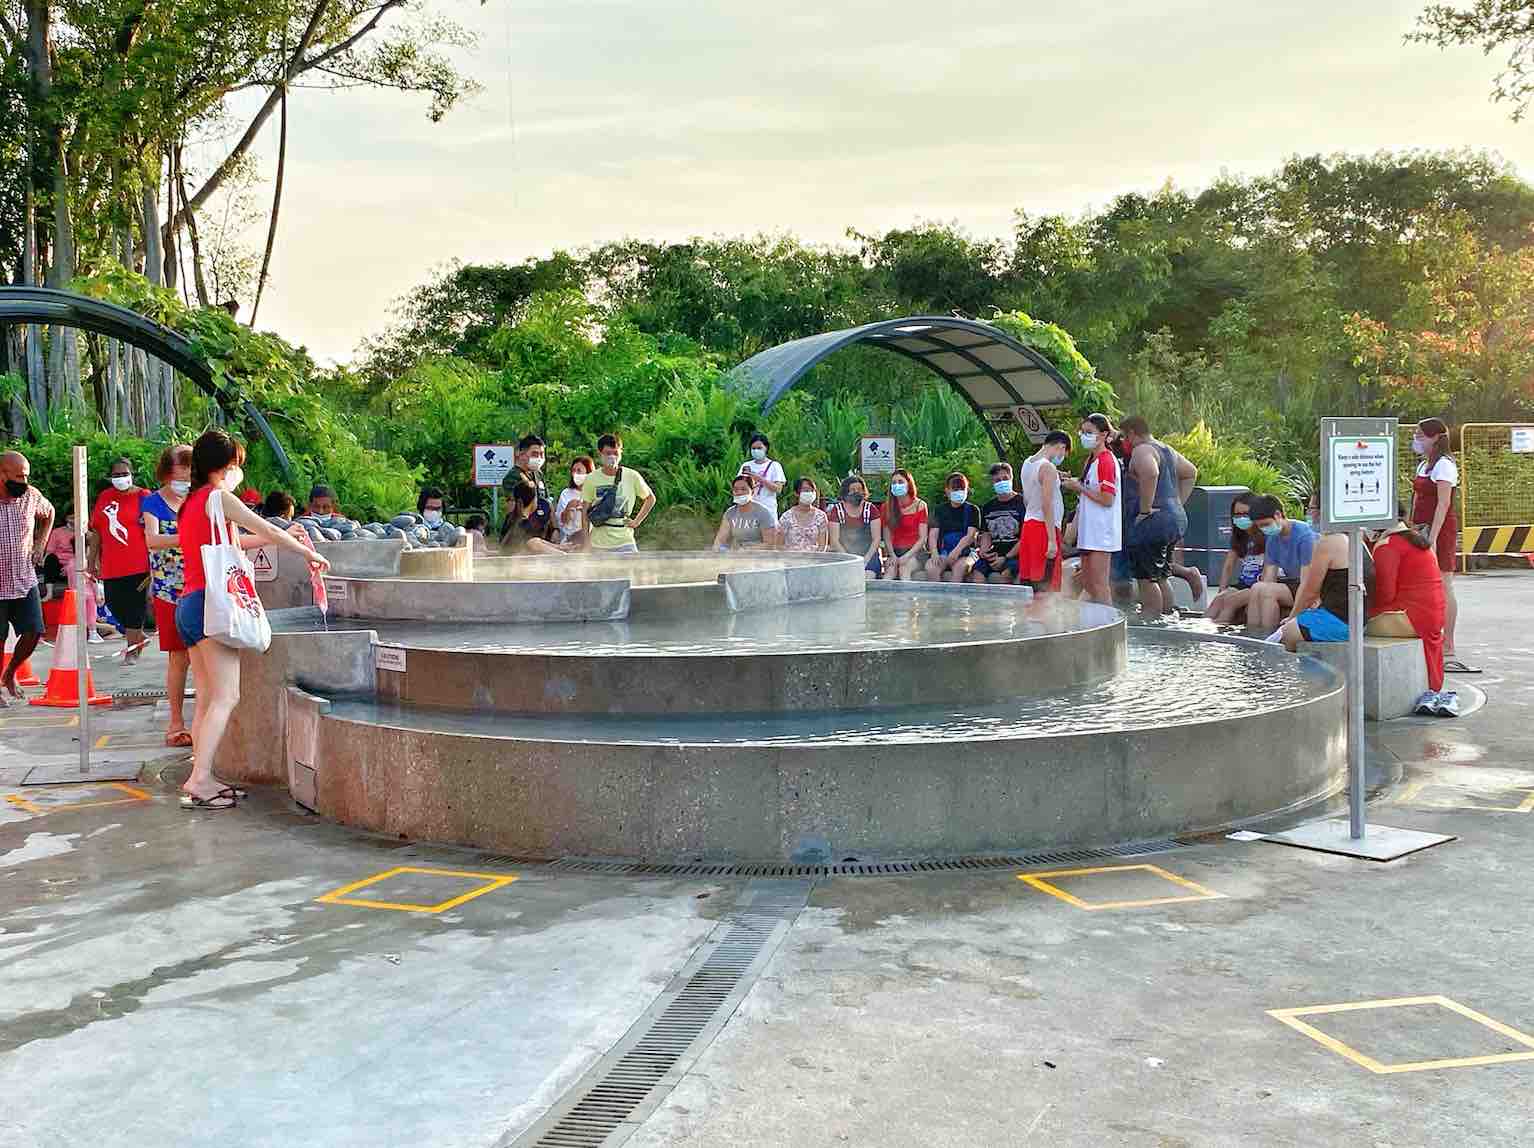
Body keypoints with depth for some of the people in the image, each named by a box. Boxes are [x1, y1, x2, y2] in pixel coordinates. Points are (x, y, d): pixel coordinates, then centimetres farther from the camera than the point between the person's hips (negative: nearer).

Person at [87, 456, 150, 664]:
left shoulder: (143, 496, -3)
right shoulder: (105, 497, 12)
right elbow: (96, 530, 17)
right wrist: (92, 559, 15)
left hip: (137, 564, -5)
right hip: (111, 566, 5)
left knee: (134, 607, -1)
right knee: (114, 604, 8)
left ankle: (132, 650, 10)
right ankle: (138, 637, 30)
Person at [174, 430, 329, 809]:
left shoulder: (190, 503, 21)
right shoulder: (218, 497, -5)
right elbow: (268, 530, -4)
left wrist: (275, 538, 29)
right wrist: (309, 553, 8)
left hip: (187, 604, 9)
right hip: (210, 603, -9)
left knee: (207, 698, 9)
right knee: (225, 697, -12)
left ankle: (201, 778, 6)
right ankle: (199, 781, -18)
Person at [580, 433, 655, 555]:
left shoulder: (632, 476, -4)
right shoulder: (591, 479, -2)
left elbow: (650, 499, 11)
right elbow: (585, 511, 5)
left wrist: (637, 521, 3)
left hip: (625, 542, -1)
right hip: (598, 545, 1)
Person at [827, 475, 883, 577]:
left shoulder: (870, 509, 6)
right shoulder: (837, 510, 3)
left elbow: (876, 539, 2)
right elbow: (834, 540, -1)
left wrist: (865, 560, -10)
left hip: (869, 555, 1)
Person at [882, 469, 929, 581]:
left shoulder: (919, 505, -1)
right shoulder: (887, 506, 7)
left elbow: (923, 538, -4)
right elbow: (887, 536, 6)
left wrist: (907, 556, -14)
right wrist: (892, 555, -9)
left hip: (914, 552, -2)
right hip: (895, 552, 2)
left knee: (904, 569, -33)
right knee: (890, 570, -29)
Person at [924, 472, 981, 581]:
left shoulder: (972, 510, 8)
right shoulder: (941, 510, 16)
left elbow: (971, 535, -6)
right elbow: (933, 534, 6)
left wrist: (956, 552, -22)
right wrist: (934, 553, -13)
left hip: (965, 553, -2)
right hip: (943, 552, 2)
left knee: (960, 566, -36)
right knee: (931, 566, -30)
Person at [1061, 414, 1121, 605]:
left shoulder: (1106, 460, -14)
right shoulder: (1092, 459, 16)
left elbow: (1107, 500, -19)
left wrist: (1080, 488, -12)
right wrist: (1073, 483, 7)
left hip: (1101, 532, -10)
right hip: (1089, 531, 10)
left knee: (1099, 586, -8)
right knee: (1088, 582, 13)